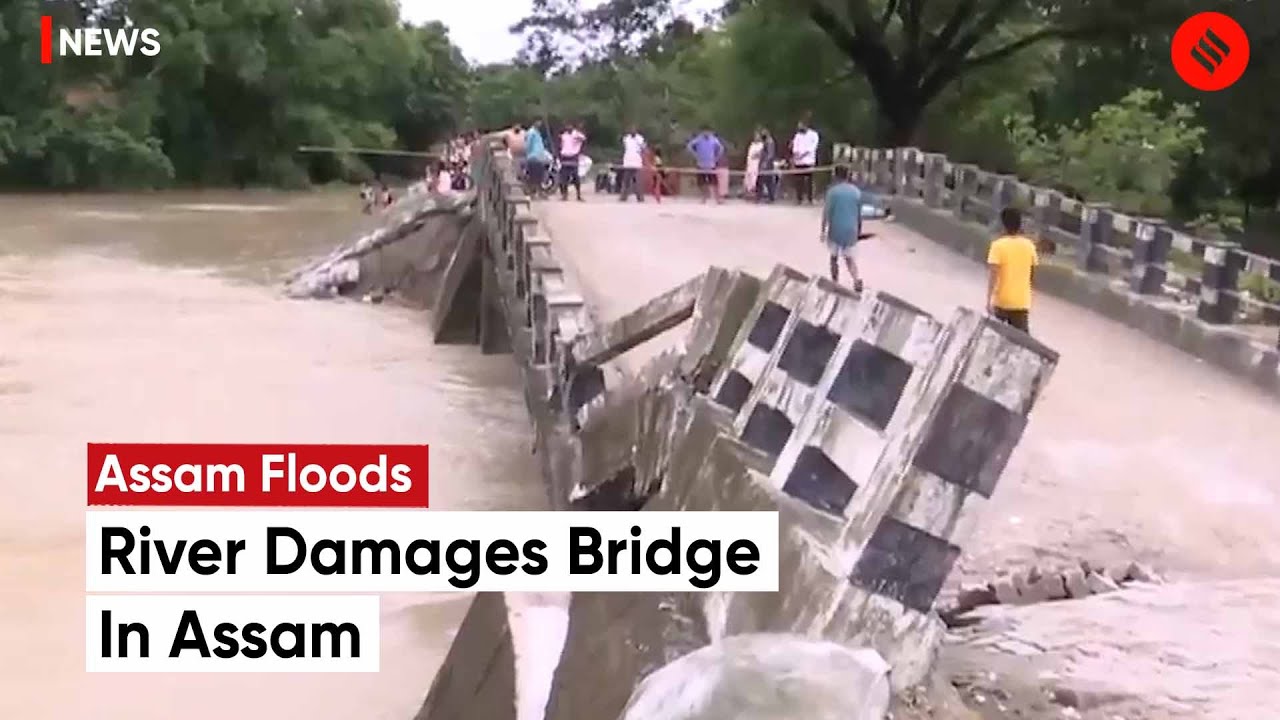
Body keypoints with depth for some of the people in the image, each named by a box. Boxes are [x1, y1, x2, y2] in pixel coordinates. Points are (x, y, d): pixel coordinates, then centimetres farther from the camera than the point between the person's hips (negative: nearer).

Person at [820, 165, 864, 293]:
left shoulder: (832, 191, -9)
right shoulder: (856, 191, 2)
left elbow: (826, 212, -9)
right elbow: (859, 213, 8)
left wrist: (823, 230, -3)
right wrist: (859, 230, 19)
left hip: (836, 230, -3)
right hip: (851, 230, 3)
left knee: (834, 257, 13)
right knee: (849, 257, 13)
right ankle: (857, 280, -10)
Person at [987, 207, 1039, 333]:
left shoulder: (998, 245, -10)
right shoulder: (1029, 245, 2)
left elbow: (993, 274, -18)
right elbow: (1032, 273, 12)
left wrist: (988, 300, -19)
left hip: (1001, 301, -2)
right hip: (1021, 302, 2)